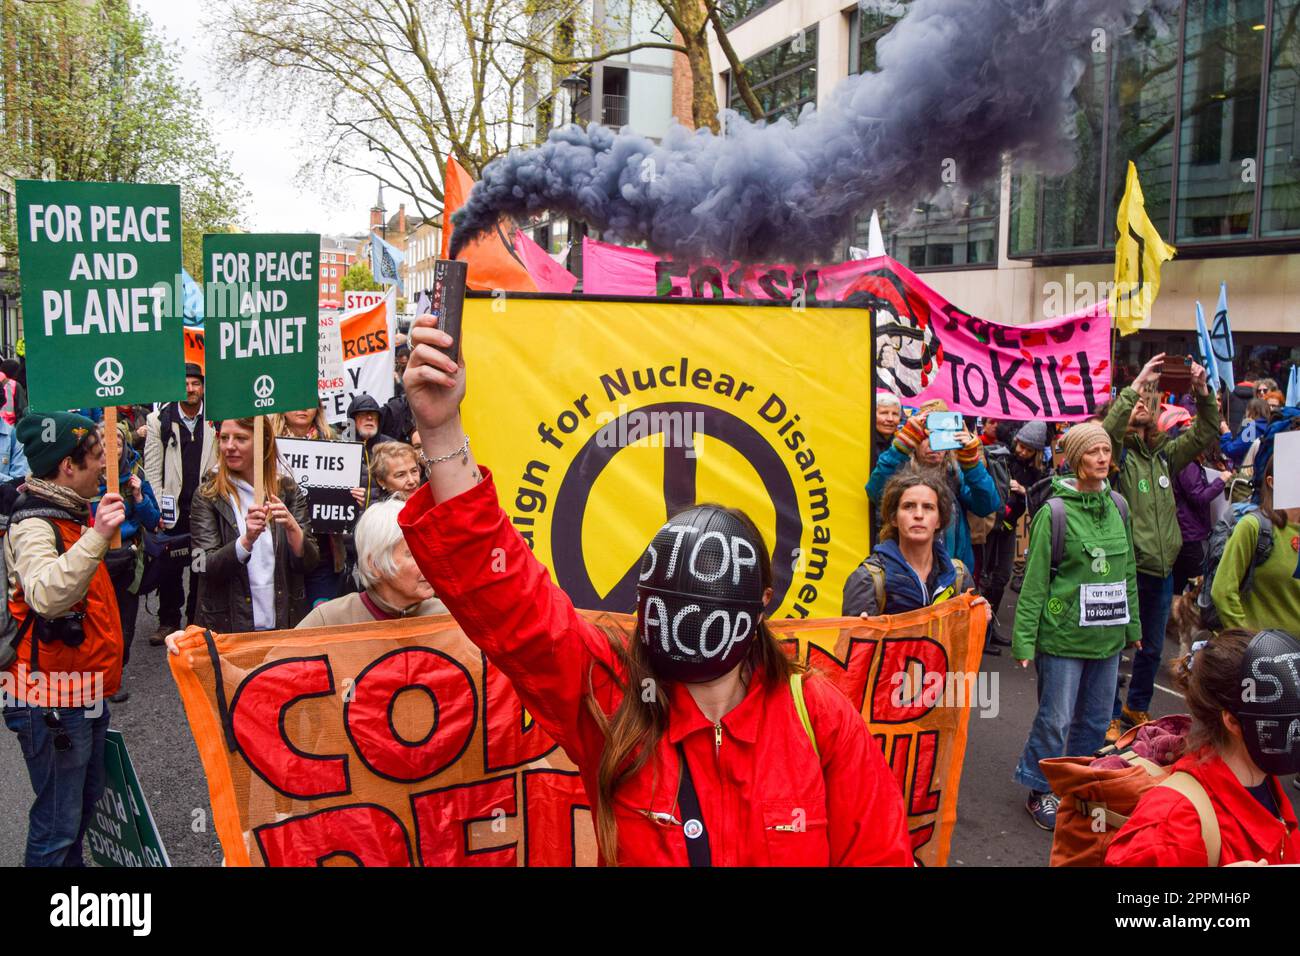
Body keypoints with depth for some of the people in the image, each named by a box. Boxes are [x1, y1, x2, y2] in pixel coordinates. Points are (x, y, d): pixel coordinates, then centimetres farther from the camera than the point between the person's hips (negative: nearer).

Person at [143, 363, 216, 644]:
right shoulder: (160, 421, 2)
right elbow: (152, 470, 2)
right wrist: (157, 509, -4)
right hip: (173, 507, -1)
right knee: (169, 568, 2)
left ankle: (197, 620, 21)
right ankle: (168, 621, 16)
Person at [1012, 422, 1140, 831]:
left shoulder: (1117, 506, 6)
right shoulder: (1054, 512, -12)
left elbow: (1128, 570, 14)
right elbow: (1035, 580, -11)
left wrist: (1132, 624, 15)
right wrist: (1024, 638, -13)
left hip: (1107, 635, 6)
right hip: (1063, 632, -6)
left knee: (1096, 717, 15)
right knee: (1056, 718, 2)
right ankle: (1041, 790, 20)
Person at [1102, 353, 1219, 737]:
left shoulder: (1165, 453, 11)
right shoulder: (1117, 452, -7)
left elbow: (1205, 433, 13)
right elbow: (1107, 430, -27)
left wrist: (1202, 392, -1)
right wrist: (1136, 384, -29)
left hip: (1162, 568, 6)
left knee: (1152, 648, 18)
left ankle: (1137, 708, 34)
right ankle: (1112, 716, 13)